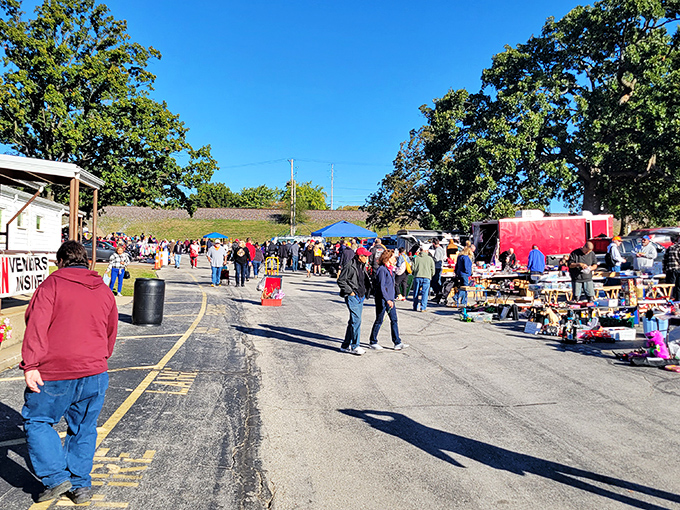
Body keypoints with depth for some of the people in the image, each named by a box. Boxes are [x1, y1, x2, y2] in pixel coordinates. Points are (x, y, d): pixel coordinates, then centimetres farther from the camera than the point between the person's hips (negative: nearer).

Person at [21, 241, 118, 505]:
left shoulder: (52, 284, -3)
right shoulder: (103, 290, 12)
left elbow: (36, 325, -13)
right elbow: (111, 332, 19)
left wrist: (30, 365, -15)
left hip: (55, 374, -4)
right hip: (95, 372, 5)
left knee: (36, 420, 14)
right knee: (84, 429, 16)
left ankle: (56, 477, 8)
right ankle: (80, 484, 21)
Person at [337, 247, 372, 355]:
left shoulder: (363, 267, 14)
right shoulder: (350, 267, -13)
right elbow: (341, 280, -13)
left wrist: (365, 293, 17)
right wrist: (349, 291, -14)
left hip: (361, 297, 9)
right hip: (352, 297, -9)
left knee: (353, 322, 11)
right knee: (356, 320, -13)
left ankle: (346, 345, 19)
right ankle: (354, 346, -6)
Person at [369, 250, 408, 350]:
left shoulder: (390, 269, 11)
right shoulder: (382, 269, -17)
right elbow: (381, 286, -22)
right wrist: (387, 300, -27)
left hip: (390, 298, 8)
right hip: (382, 299, -8)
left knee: (394, 320, 5)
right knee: (379, 321, 3)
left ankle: (397, 343, 8)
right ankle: (372, 342, 18)